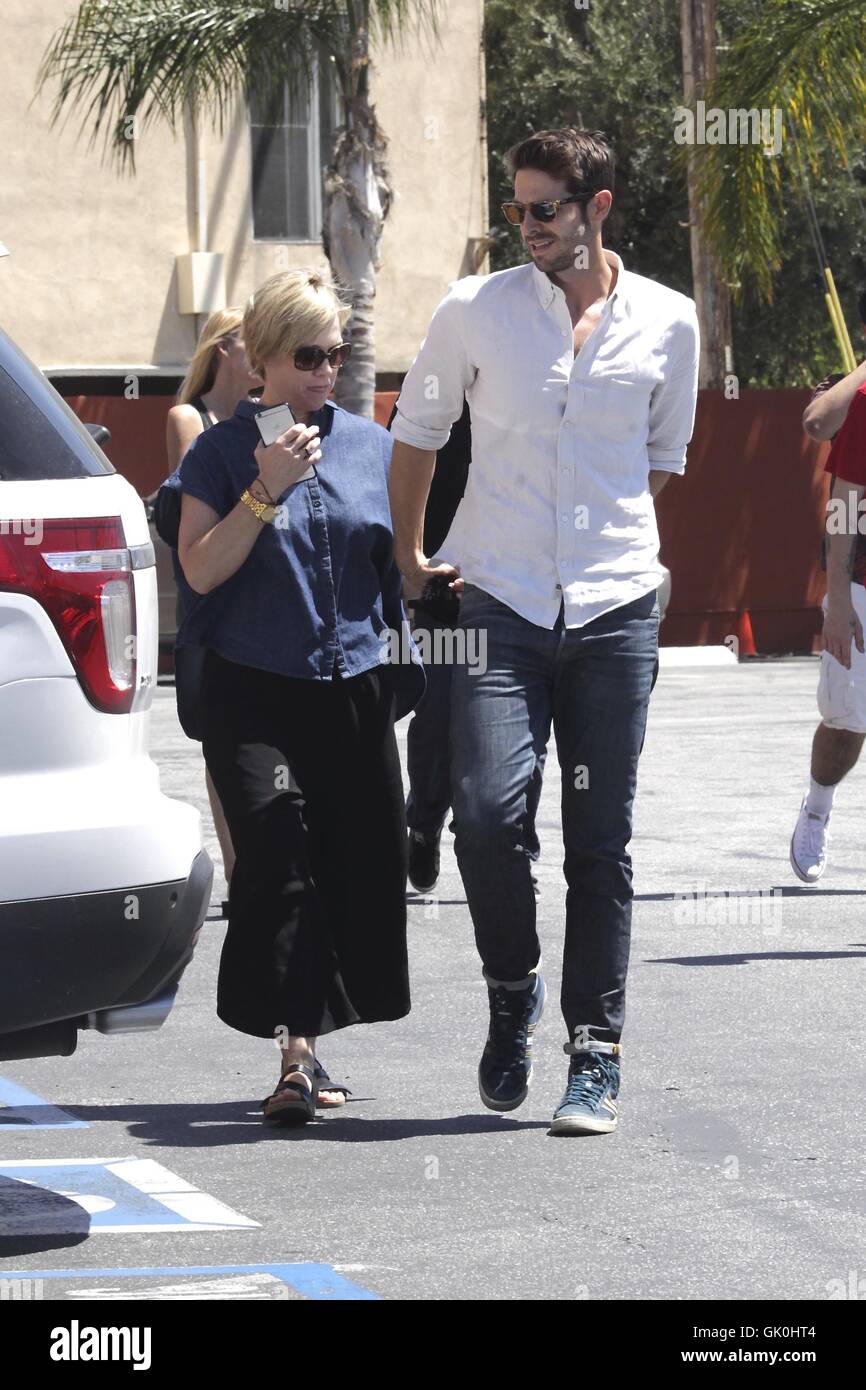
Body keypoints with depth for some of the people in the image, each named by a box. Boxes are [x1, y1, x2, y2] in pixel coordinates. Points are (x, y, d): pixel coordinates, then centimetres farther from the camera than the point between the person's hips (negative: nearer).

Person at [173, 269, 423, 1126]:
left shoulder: (374, 446, 10)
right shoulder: (222, 451, 1)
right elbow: (201, 570, -7)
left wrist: (404, 662, 11)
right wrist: (266, 492, -17)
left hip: (356, 687, 4)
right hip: (254, 691, -4)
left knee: (360, 863, 3)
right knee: (278, 856, -16)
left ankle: (309, 1039, 19)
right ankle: (296, 1052, -15)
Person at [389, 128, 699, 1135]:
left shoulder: (667, 324, 5)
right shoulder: (473, 311, 3)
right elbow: (416, 432, 17)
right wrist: (409, 557, 17)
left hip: (616, 609, 1)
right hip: (500, 604, -1)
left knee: (600, 843, 2)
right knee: (486, 813, -16)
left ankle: (595, 1059, 9)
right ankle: (512, 991, 11)